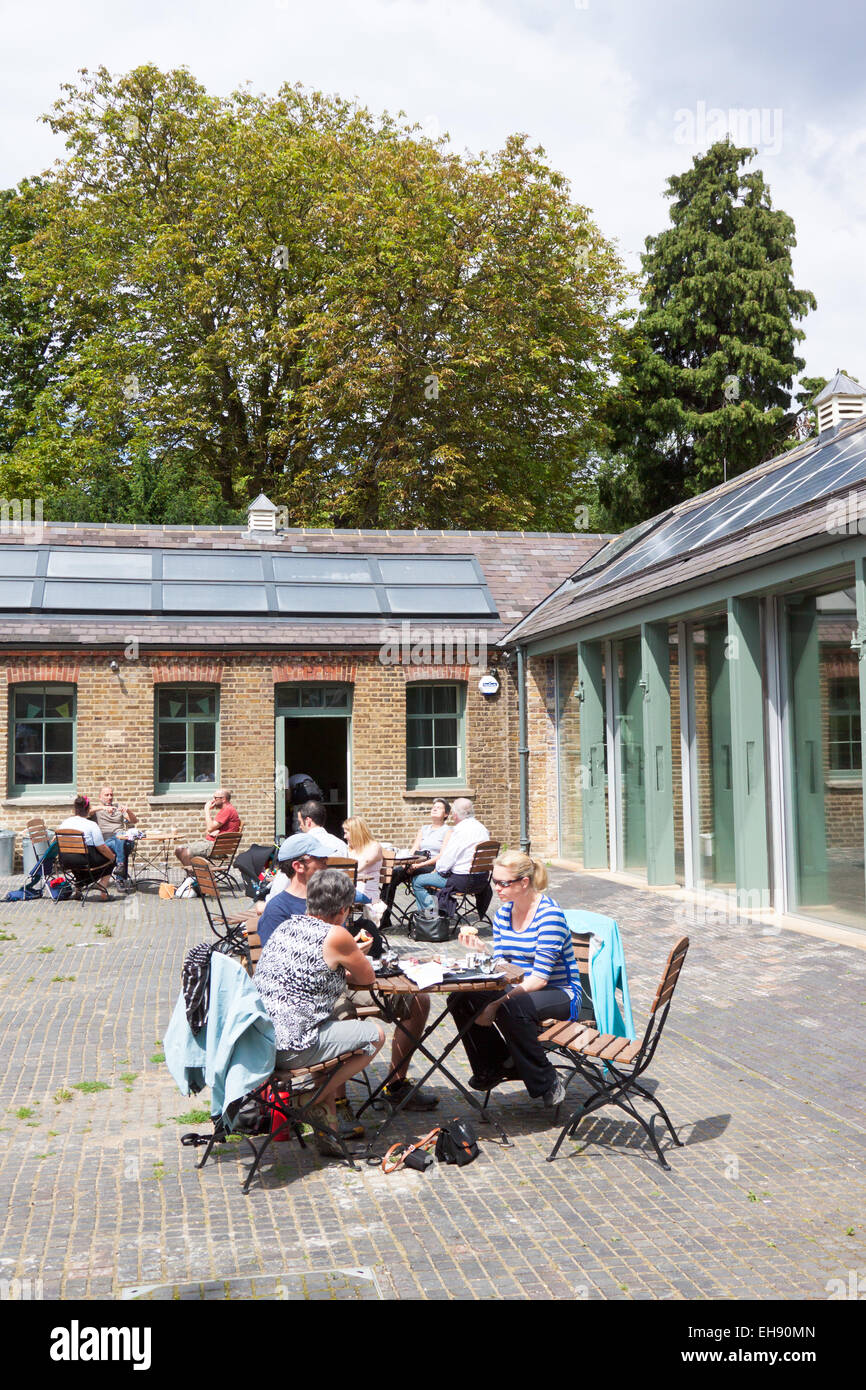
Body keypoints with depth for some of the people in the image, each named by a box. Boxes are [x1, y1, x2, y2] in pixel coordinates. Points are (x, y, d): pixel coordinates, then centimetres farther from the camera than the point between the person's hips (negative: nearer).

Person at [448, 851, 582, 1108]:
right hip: (520, 989, 7)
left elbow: (540, 977, -25)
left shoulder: (549, 914, -19)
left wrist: (497, 1004, -30)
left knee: (511, 1009, -36)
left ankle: (547, 1083, -14)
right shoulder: (504, 912, 4)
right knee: (461, 1000, -12)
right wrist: (478, 947, -15)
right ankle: (497, 1066, 8)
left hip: (560, 994, -7)